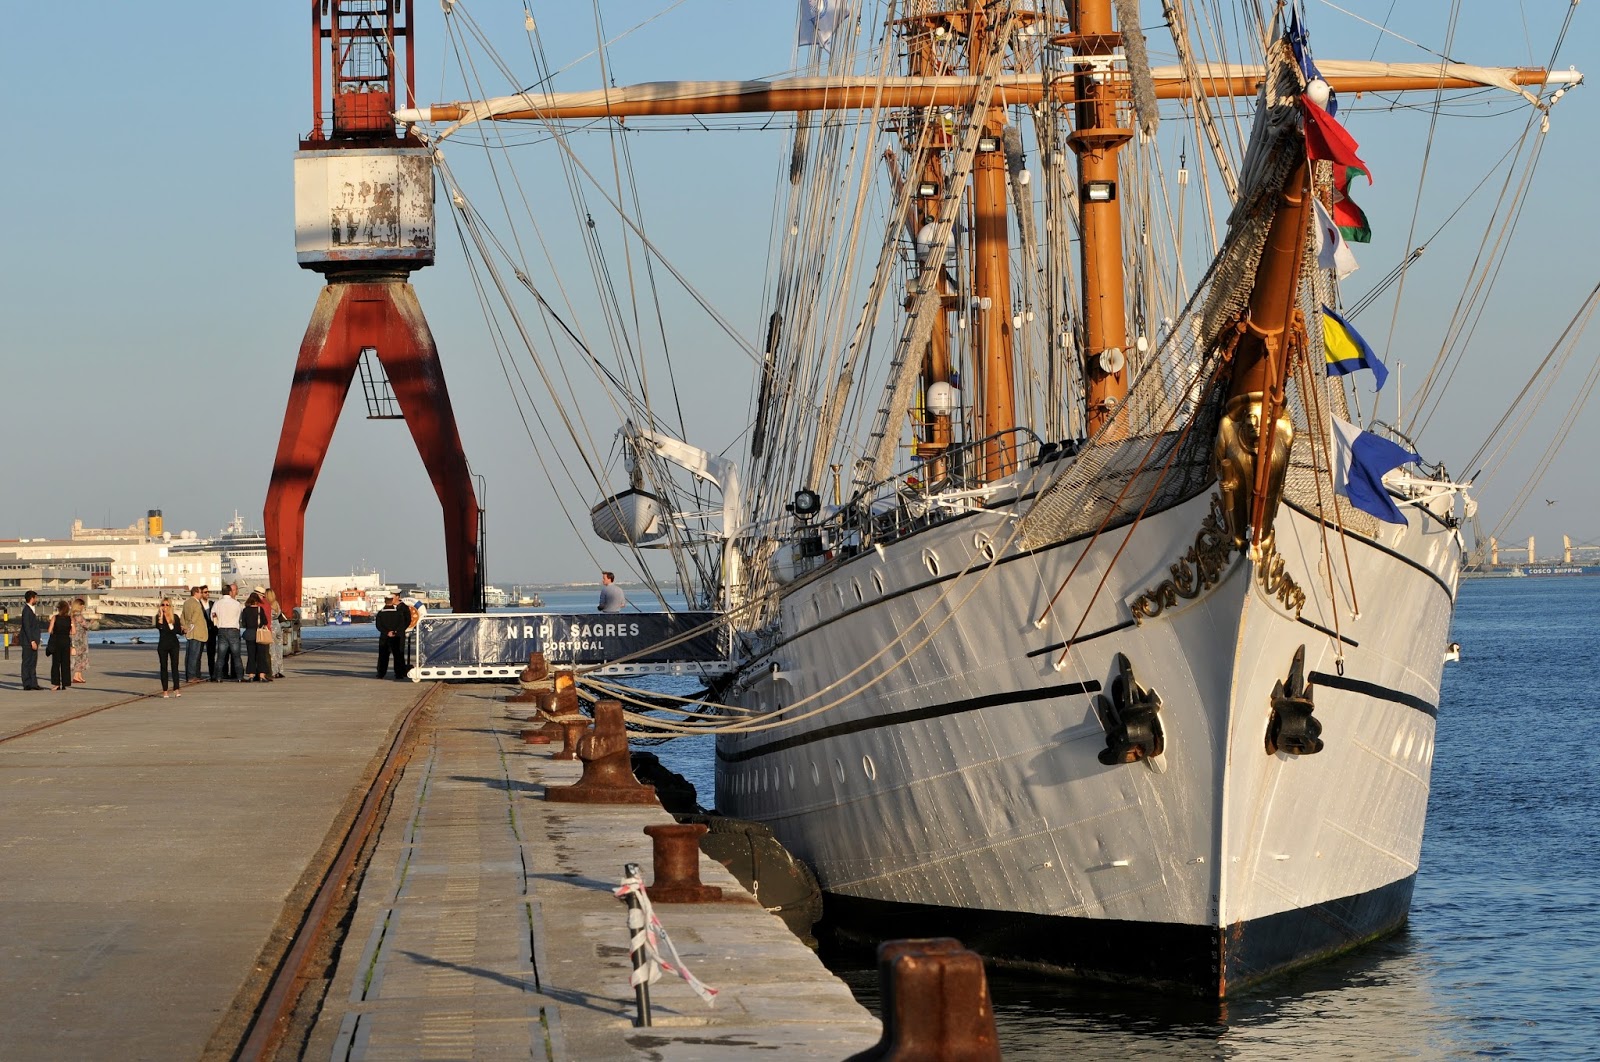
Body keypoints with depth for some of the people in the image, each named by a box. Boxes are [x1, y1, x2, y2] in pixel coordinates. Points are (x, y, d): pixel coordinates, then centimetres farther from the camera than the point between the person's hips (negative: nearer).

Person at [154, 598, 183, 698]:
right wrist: (161, 615, -21)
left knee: (174, 666, -6)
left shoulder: (175, 617, 6)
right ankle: (164, 690, 4)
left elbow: (179, 631, 11)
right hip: (163, 644, -1)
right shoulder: (159, 617, -1)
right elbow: (159, 627, -22)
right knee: (164, 667, 2)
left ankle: (177, 689, -10)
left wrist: (182, 630, -10)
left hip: (174, 644, 1)